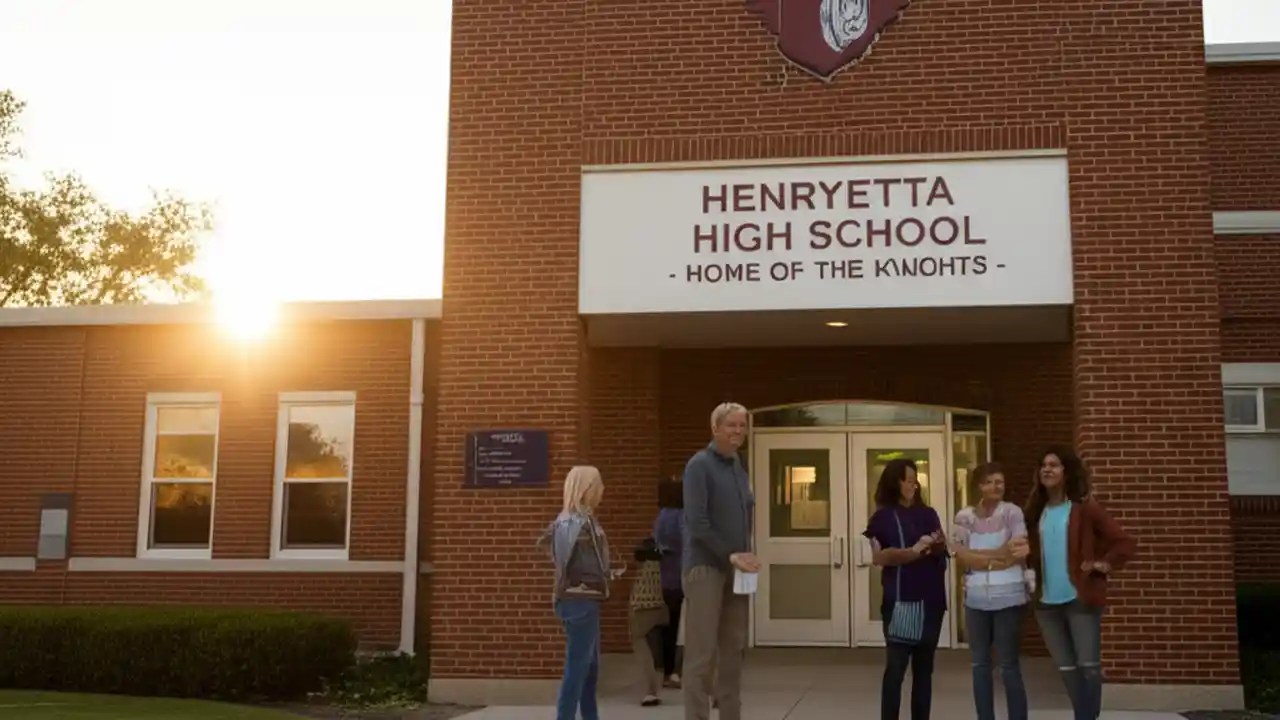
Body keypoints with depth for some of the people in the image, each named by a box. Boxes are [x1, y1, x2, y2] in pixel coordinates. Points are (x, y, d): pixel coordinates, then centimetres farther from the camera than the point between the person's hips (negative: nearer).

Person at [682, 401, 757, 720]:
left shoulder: (738, 466, 13)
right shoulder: (700, 465, -10)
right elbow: (696, 522, -17)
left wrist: (744, 556, 5)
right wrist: (731, 555, -15)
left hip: (734, 568, 8)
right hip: (706, 566, -7)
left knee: (733, 648, 10)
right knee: (702, 652, -6)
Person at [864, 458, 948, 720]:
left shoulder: (928, 514, 12)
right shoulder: (883, 517, -1)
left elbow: (943, 551, 12)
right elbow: (878, 557, -10)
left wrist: (936, 545, -10)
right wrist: (913, 552, -20)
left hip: (930, 600, 5)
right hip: (901, 602, -5)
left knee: (924, 667, 10)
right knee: (896, 667, -7)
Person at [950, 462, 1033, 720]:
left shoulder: (1012, 512, -3)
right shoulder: (964, 517, 3)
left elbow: (1021, 553, -12)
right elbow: (961, 557, -7)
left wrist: (979, 559, -12)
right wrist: (1001, 553, -15)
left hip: (1008, 598, -3)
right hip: (976, 600, 3)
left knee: (1009, 666, 0)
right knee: (980, 664, 10)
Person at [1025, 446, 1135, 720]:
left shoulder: (1085, 508, -4)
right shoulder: (1037, 512, 11)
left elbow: (1125, 543, -4)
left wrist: (1102, 565, -11)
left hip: (1081, 598, -5)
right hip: (1047, 602, 5)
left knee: (1089, 666, -5)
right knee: (1067, 669, 10)